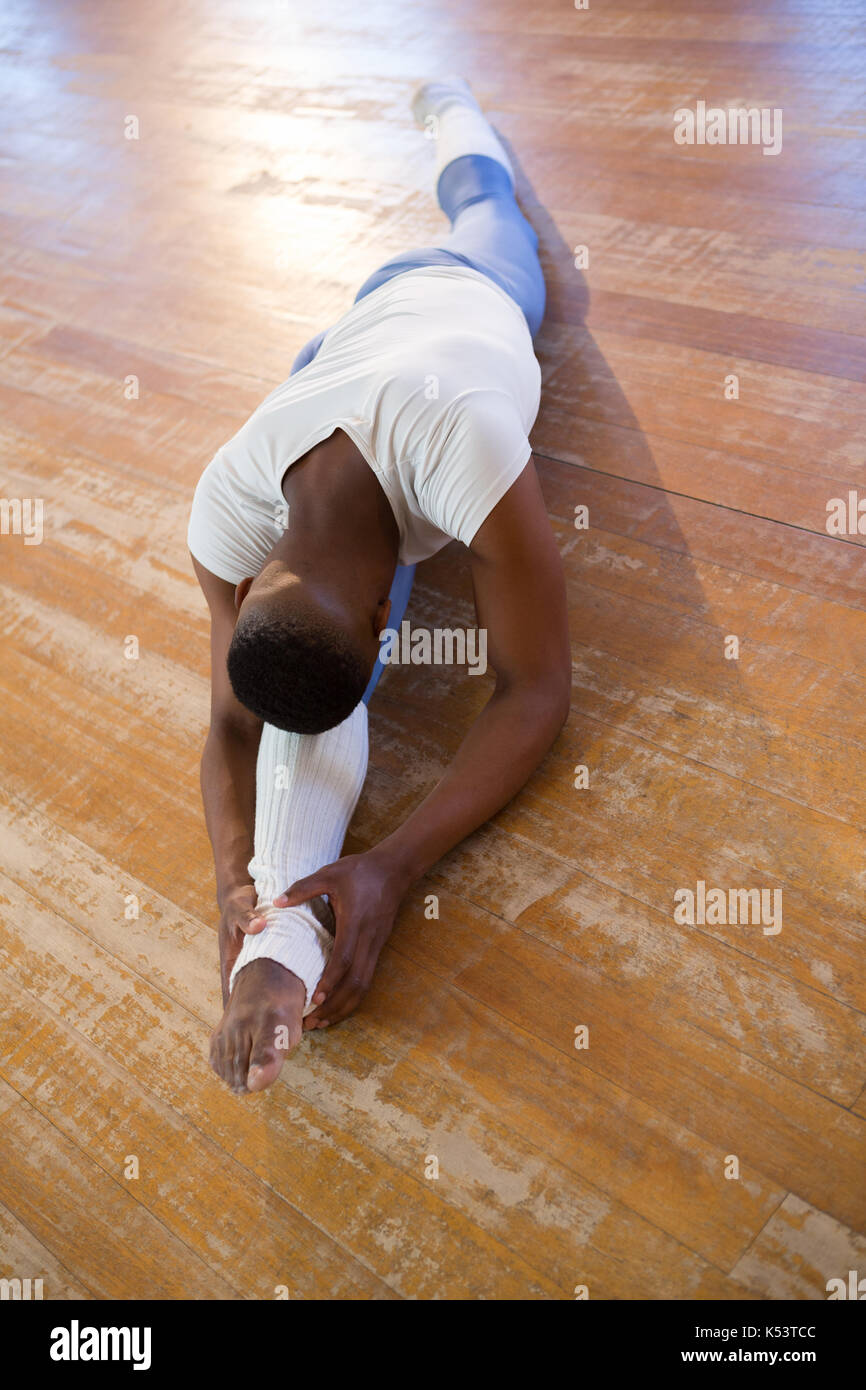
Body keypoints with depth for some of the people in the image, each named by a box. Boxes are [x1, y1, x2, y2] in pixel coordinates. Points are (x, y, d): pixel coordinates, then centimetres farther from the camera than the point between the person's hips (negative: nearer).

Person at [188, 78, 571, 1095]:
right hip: (363, 322, 0)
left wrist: (395, 866, -55)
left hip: (466, 290, 0)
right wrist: (238, 885, -50)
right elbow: (231, 722, -32)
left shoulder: (468, 452, -55)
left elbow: (537, 690, -46)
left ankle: (451, 111, 67)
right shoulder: (228, 514, -42)